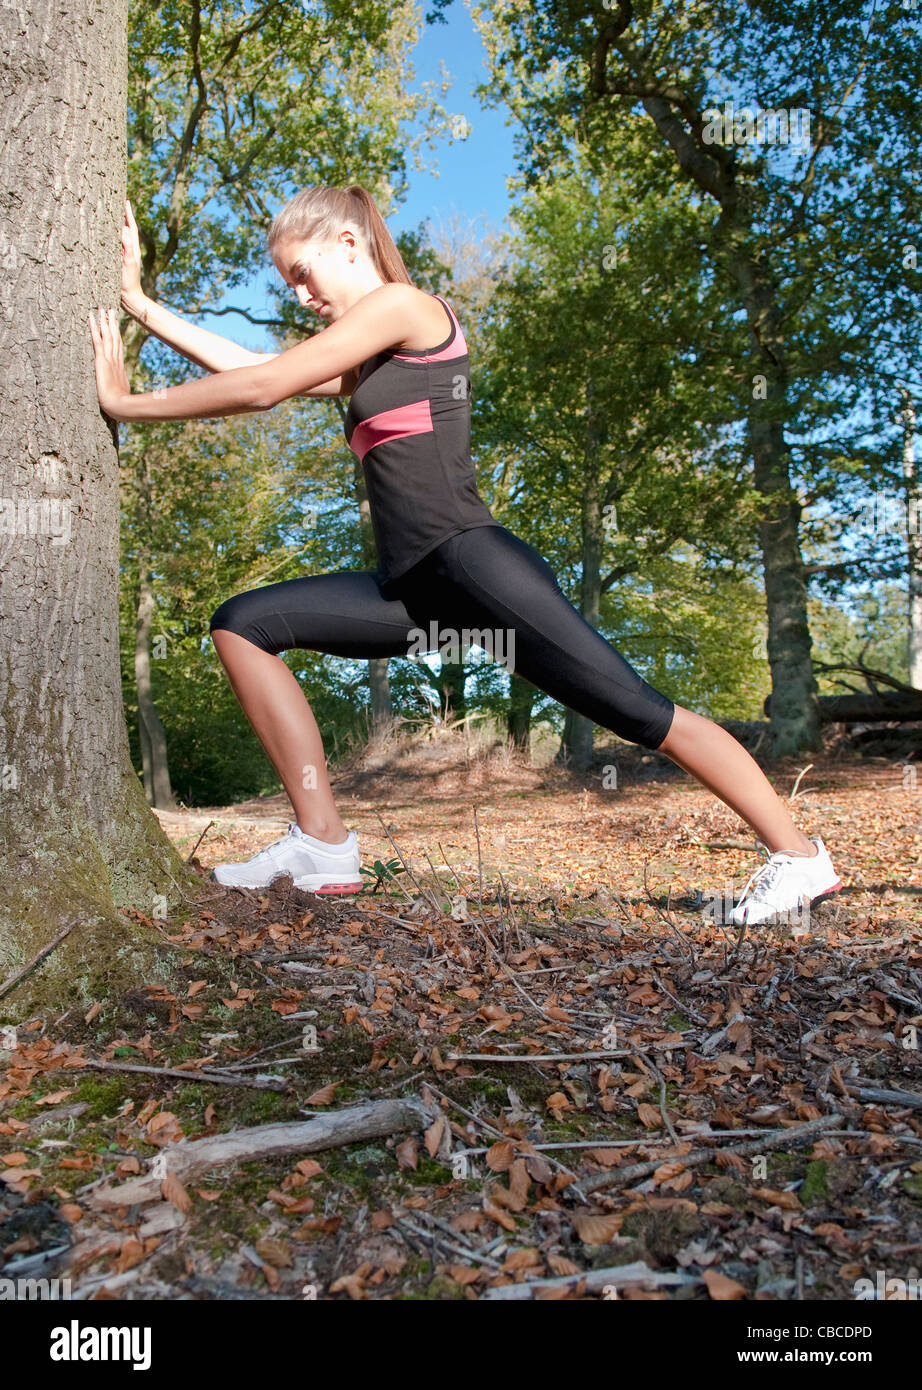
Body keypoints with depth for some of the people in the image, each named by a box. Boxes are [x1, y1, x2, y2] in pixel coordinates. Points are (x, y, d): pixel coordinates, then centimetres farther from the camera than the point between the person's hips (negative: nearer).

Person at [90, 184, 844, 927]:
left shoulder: (401, 304, 1)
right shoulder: (366, 361, 26)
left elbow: (260, 387, -2)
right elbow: (251, 366, 26)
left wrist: (124, 401, 8)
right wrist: (140, 303, 27)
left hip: (472, 559, -9)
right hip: (418, 589, 9)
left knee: (638, 709, -13)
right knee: (244, 623, 3)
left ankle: (797, 856, 0)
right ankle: (323, 842, -1)